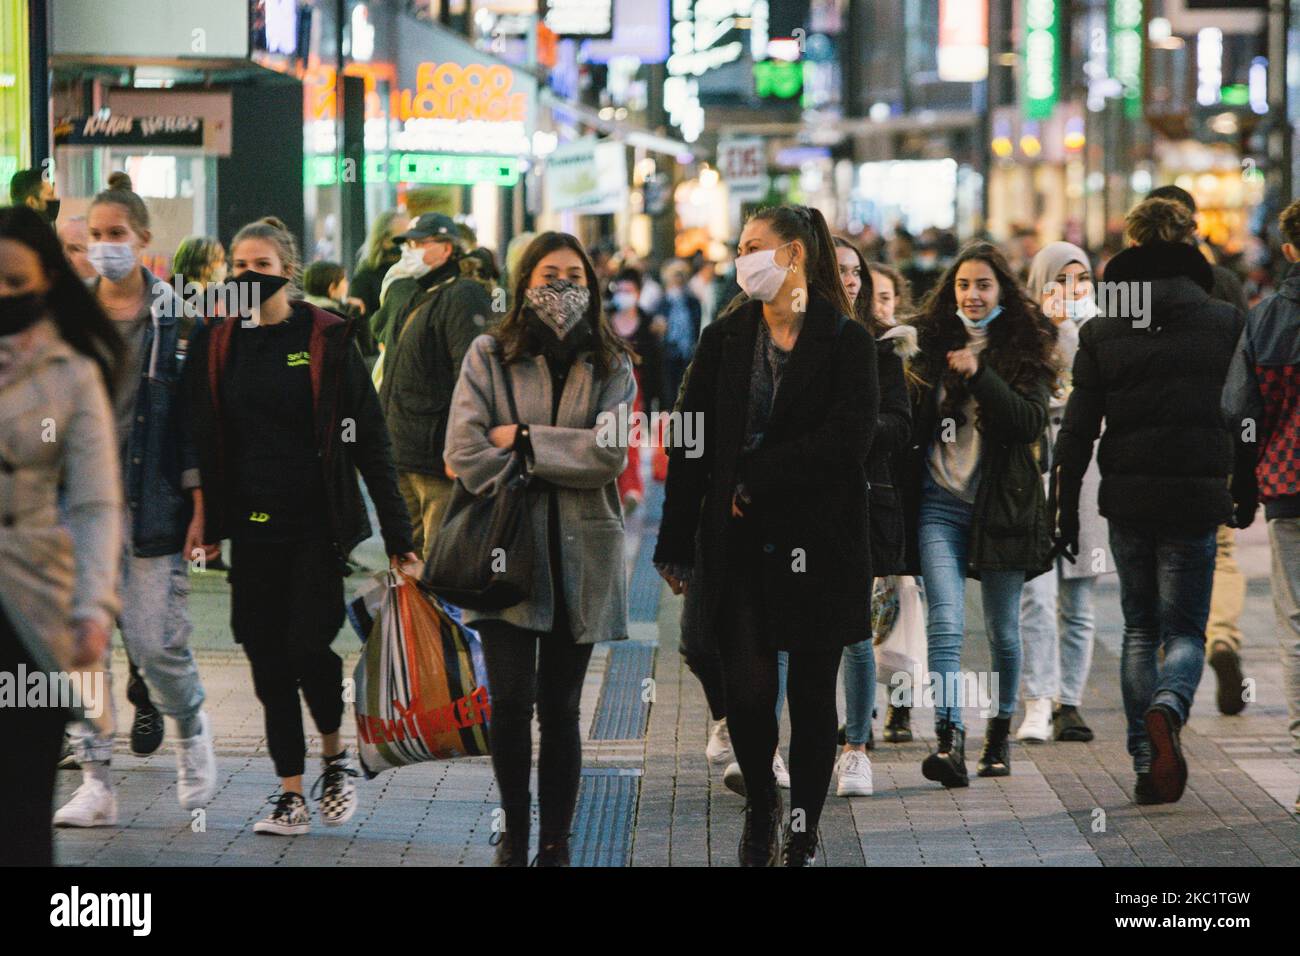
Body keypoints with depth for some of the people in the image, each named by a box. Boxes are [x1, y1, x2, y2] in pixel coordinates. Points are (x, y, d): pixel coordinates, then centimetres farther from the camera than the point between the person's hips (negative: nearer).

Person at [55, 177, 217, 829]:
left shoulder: (176, 317, 0)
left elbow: (195, 413, 0)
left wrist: (200, 504, -5)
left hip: (152, 504, -3)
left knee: (157, 644, -6)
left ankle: (191, 726, 25)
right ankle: (95, 783, 6)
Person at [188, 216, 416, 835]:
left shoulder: (327, 338, -3)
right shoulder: (218, 344, 7)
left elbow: (368, 436, -4)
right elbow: (205, 437, 11)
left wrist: (396, 531, -7)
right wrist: (206, 522, 5)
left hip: (317, 520, -4)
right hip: (252, 523, 4)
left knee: (308, 646, -11)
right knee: (267, 656, 3)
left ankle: (335, 755, 17)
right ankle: (291, 795, 10)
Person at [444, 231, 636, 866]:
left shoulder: (610, 366, 7)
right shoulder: (490, 356, 2)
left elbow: (610, 455, -8)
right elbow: (465, 452, -7)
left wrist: (524, 441, -10)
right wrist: (559, 466, -8)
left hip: (581, 554, 1)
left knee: (560, 708, 5)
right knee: (511, 699, -8)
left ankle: (555, 845, 12)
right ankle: (514, 833, 10)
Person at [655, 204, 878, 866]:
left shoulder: (847, 342, -2)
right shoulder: (724, 339, 7)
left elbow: (848, 437, -14)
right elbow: (689, 445, 5)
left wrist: (754, 482, -14)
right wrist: (676, 545, 0)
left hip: (819, 541, -2)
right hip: (740, 543, 2)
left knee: (812, 694, 4)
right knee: (747, 692, -4)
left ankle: (801, 841, 15)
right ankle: (760, 803, 24)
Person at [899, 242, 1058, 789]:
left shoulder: (1026, 349, 3)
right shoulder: (930, 343, 8)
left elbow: (1032, 422, -11)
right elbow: (911, 422, 14)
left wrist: (980, 374, -20)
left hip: (1002, 506, 0)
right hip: (940, 503, 1)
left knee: (1002, 631, 9)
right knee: (946, 624, -15)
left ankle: (999, 733, 27)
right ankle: (950, 742, -24)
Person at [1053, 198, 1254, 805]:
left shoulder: (1102, 329, 0)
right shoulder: (1225, 323, 0)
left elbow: (1077, 429, 0)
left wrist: (1065, 510, 6)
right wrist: (1245, 496, 15)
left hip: (1127, 501, 1)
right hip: (1196, 501, -1)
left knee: (1139, 630, 14)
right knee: (1185, 631, 6)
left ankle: (1146, 762, 7)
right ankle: (1167, 709, -27)